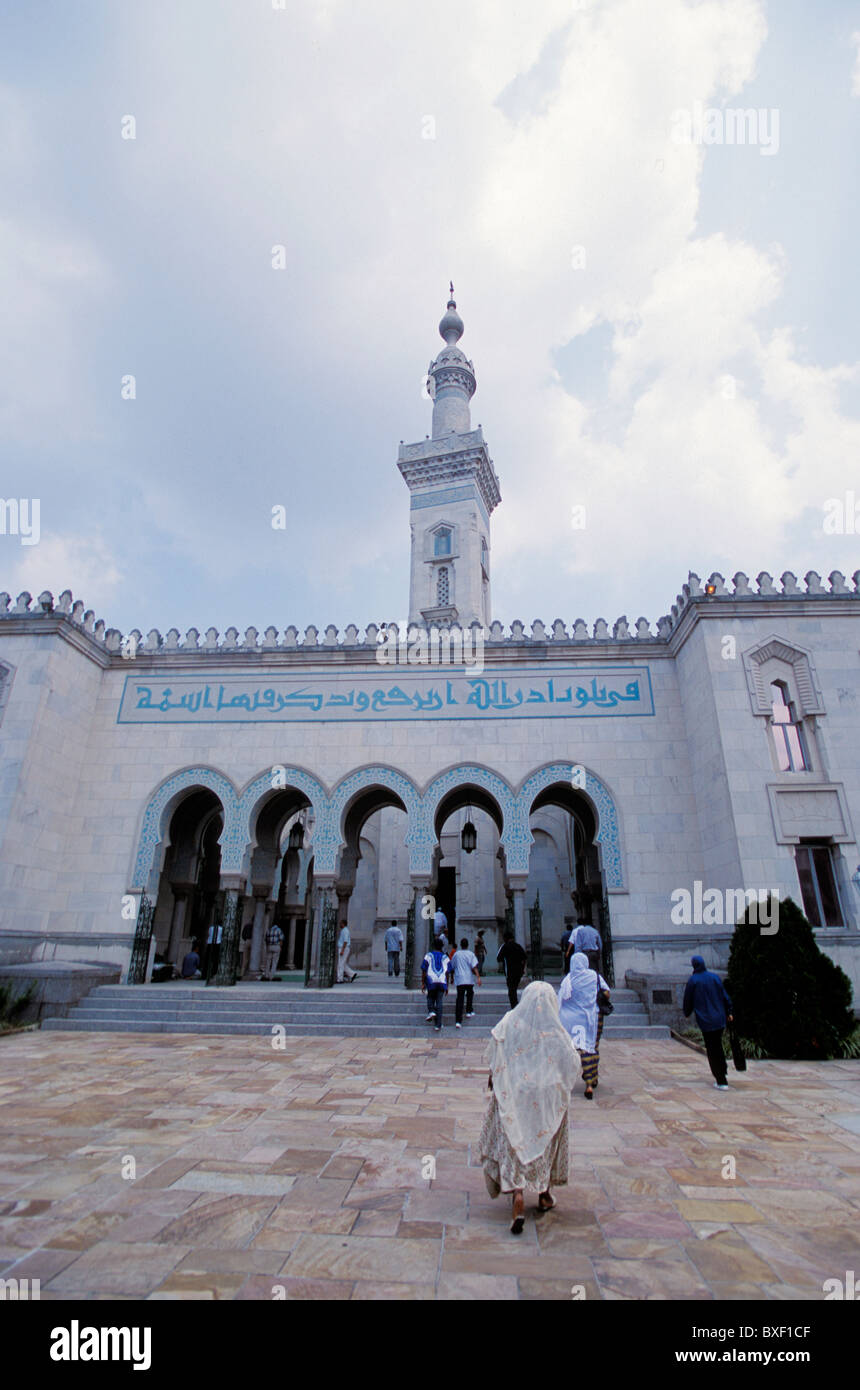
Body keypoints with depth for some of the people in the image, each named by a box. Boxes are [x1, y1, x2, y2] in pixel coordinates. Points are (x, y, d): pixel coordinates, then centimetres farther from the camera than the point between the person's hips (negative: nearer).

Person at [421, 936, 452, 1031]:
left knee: (430, 998, 22)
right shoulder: (445, 957, 10)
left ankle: (432, 1011, -5)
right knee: (439, 1003, 5)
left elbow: (424, 971, 0)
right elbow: (447, 973, 7)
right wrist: (447, 986, 12)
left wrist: (423, 983, 5)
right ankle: (438, 1025, 1)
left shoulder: (428, 955, 4)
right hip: (442, 982, 1)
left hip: (431, 981, -1)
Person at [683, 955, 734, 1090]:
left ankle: (722, 1082, 4)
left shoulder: (693, 980, -9)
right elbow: (725, 996, 5)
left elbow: (688, 999, -1)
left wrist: (686, 1014, 16)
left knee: (712, 1050, 3)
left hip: (705, 1020, -4)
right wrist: (729, 1012, 17)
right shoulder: (714, 977, 0)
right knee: (718, 1046, 24)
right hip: (720, 1018, 4)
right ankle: (724, 1073, 27)